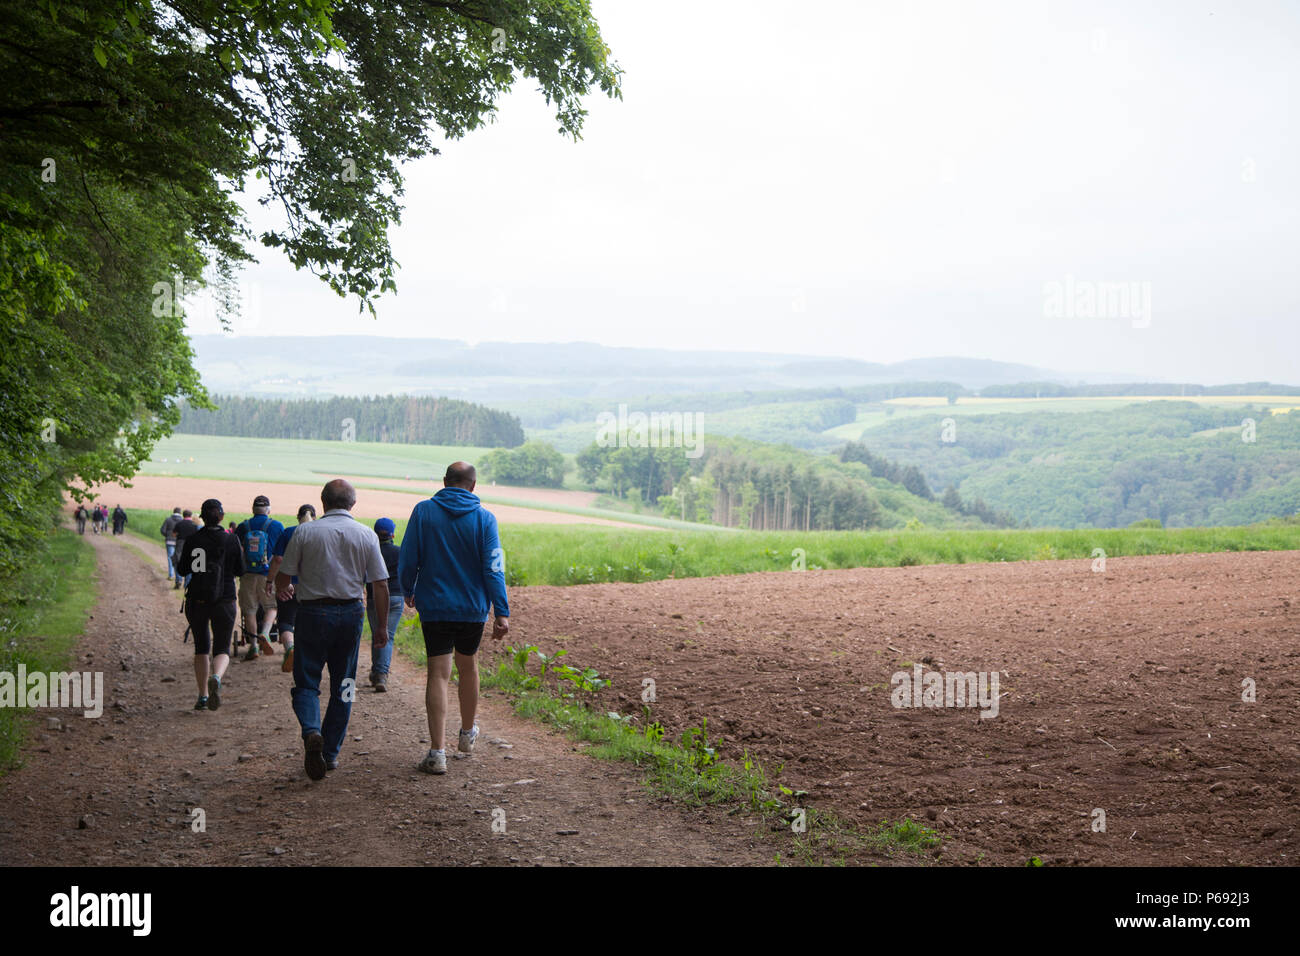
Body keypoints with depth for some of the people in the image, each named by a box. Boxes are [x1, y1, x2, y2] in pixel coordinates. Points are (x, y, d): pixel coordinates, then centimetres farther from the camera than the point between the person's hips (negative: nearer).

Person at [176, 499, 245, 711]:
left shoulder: (191, 540, -5)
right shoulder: (231, 542, -7)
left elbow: (182, 570, 2)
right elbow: (240, 572, 0)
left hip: (196, 600, 1)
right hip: (223, 601, -1)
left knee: (201, 648, 16)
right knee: (222, 649, 6)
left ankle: (203, 696, 13)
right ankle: (216, 678, -26)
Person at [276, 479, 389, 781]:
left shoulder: (305, 532, -4)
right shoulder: (366, 535, 1)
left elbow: (282, 577, -2)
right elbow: (381, 585, -1)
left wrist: (284, 590, 22)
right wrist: (382, 626, 8)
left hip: (312, 612, -2)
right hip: (350, 612, 2)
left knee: (306, 682, 7)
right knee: (342, 686, 13)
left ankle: (311, 731, -21)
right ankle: (331, 752, 16)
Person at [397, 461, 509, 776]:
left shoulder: (423, 511, -4)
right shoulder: (484, 518, -5)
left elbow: (407, 560, -2)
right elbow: (493, 568, -10)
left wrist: (408, 592, 16)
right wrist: (502, 612, -9)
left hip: (434, 608, -1)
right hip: (473, 608, 1)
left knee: (438, 674, -2)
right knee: (468, 667, 20)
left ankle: (437, 752, -10)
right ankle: (467, 735, 38)